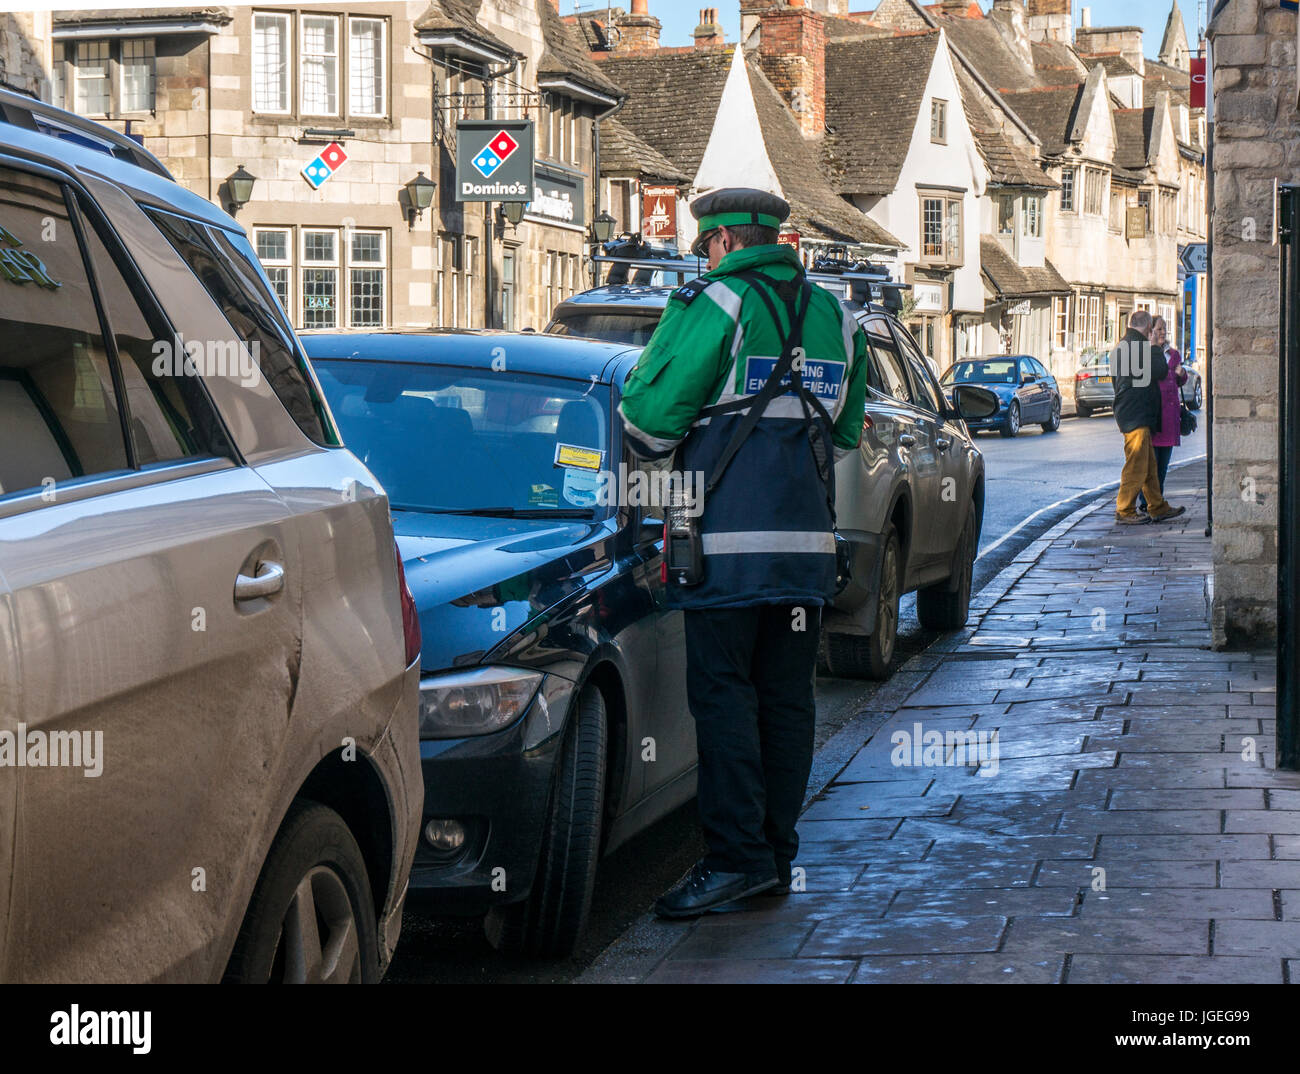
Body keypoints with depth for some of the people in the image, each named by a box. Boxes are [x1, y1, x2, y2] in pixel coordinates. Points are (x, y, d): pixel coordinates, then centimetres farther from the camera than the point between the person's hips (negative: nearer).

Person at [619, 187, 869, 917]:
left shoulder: (714, 304, -6)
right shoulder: (834, 316, 15)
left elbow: (649, 414, -7)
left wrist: (660, 455, 14)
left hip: (728, 537, -6)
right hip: (808, 537, 6)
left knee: (722, 695, -4)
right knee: (786, 698, 9)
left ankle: (738, 855, -8)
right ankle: (777, 856, 13)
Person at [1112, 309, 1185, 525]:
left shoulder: (1122, 346, 18)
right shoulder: (1138, 346, -15)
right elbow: (1160, 371, -15)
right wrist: (1156, 349, -3)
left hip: (1132, 414, 11)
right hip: (1136, 415, -11)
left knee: (1149, 465, 14)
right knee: (1136, 465, -7)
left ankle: (1158, 508, 19)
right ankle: (1125, 511, -4)